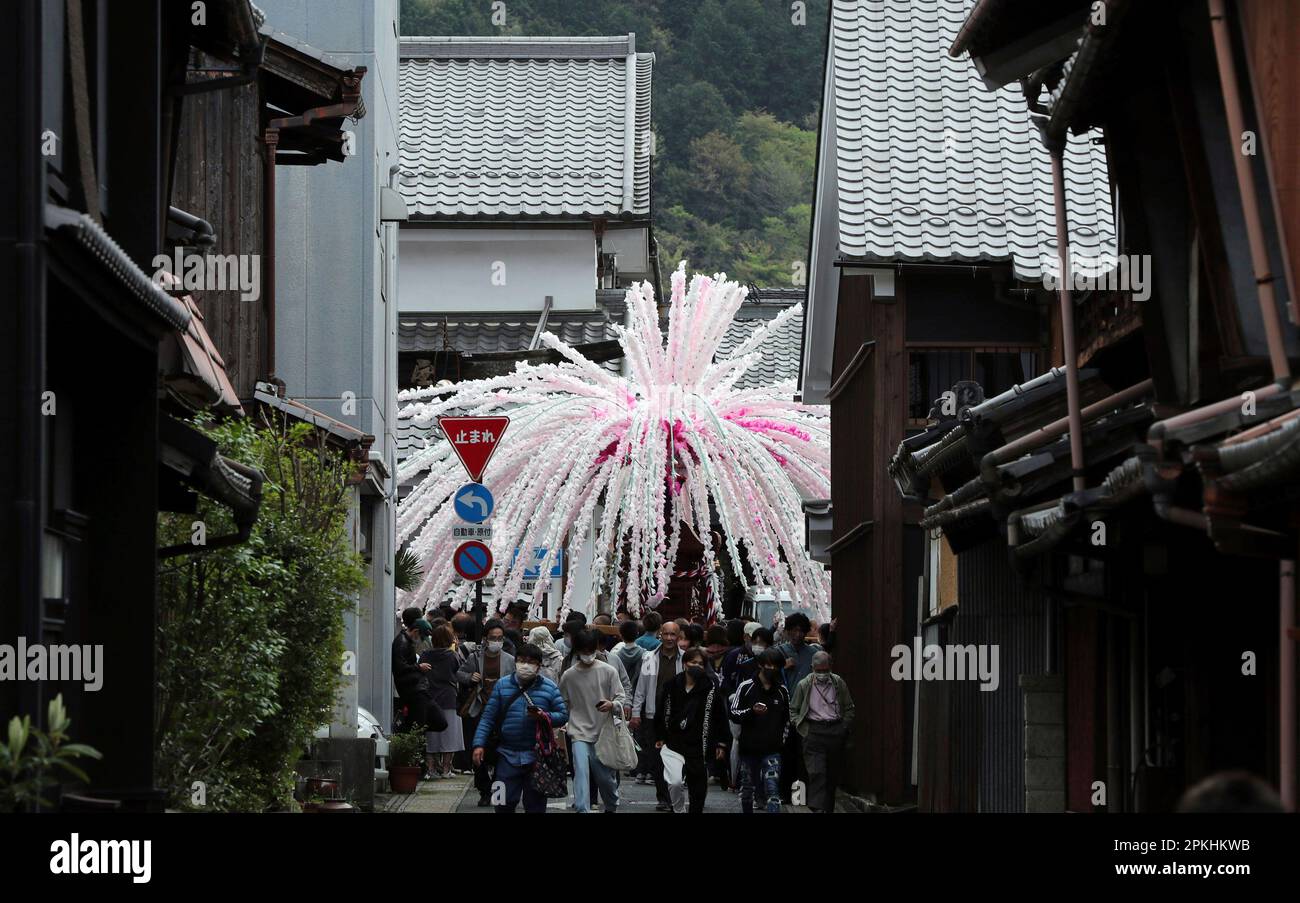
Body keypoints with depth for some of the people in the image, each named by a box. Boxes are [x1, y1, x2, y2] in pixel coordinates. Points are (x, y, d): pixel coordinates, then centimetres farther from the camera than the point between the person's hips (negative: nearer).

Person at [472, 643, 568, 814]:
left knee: (536, 804, 6)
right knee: (503, 805, 2)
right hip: (508, 755, 1)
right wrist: (479, 744, -5)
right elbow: (488, 717, 4)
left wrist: (544, 716, -18)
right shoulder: (502, 685, 4)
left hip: (537, 757, -1)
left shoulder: (549, 687, 1)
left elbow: (563, 715, 2)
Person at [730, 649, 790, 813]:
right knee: (747, 788, 13)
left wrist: (782, 739, 11)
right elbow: (733, 714, -4)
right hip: (748, 746, 0)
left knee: (773, 790, -12)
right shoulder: (746, 687, -2)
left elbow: (787, 719, 20)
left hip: (772, 749, 0)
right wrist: (752, 711, -20)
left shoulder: (782, 691, 7)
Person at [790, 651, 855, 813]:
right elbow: (793, 711, 12)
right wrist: (805, 731, -1)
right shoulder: (804, 685, 3)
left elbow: (849, 709, 15)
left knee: (833, 775, 8)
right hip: (814, 731, -2)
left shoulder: (839, 683, 7)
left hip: (836, 731, 2)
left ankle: (828, 808, 19)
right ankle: (818, 808, -22)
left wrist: (843, 730, 4)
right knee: (817, 773, -15)